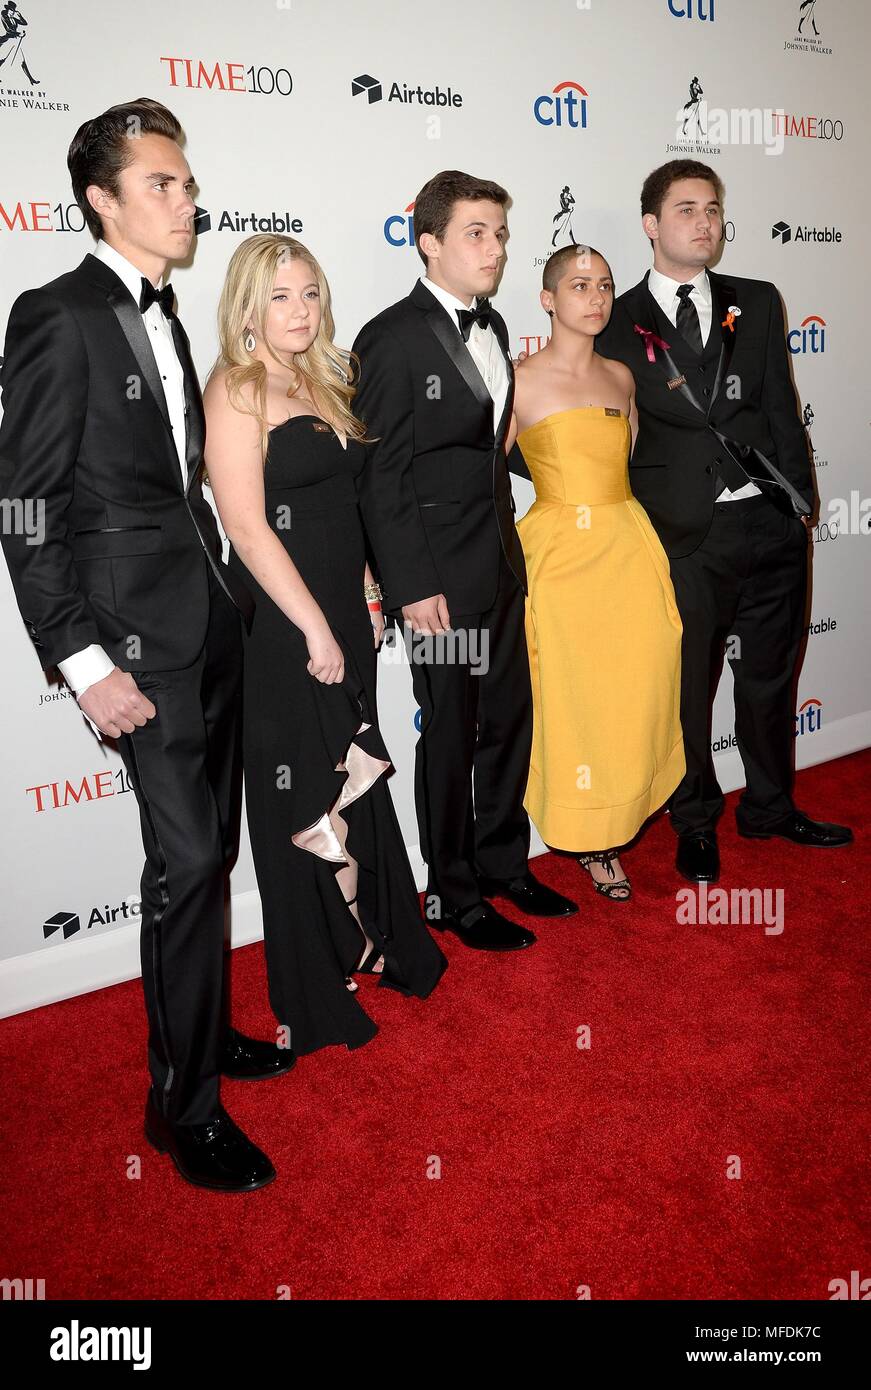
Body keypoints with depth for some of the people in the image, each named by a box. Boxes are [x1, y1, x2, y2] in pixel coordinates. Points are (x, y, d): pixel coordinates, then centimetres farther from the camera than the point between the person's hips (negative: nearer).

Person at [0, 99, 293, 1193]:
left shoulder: (163, 318, 16)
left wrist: (226, 592, 11)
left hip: (210, 619, 8)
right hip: (139, 633, -8)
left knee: (211, 847, 15)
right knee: (186, 860, -6)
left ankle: (200, 1031, 33)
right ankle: (184, 1101, 11)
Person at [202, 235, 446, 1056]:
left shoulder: (321, 385, 13)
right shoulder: (235, 391, -12)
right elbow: (247, 527, -18)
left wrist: (365, 602, 13)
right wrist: (316, 630, -17)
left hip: (341, 617, 8)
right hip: (280, 627, -7)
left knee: (354, 781, 17)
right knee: (302, 801, 5)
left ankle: (372, 943, 36)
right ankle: (317, 990, 23)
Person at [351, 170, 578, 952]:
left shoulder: (492, 326, 12)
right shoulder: (393, 338, -12)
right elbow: (381, 474, -15)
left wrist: (509, 542, 10)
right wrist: (412, 585, -18)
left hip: (500, 561, 8)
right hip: (440, 572, -7)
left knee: (510, 717, 15)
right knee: (450, 733, 4)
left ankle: (504, 862, 33)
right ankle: (455, 894, 21)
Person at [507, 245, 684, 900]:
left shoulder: (622, 377, 12)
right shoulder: (520, 380, -4)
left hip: (629, 548, 5)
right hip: (558, 553, -5)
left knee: (634, 695, 6)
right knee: (573, 703, 1)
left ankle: (619, 816, 29)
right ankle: (592, 841, 19)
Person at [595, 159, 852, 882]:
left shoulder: (757, 303, 11)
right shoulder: (618, 326, 0)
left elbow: (781, 408, 10)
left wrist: (800, 500, 4)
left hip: (772, 524, 4)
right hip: (684, 535, -3)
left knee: (771, 675, 15)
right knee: (687, 686, 7)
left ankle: (770, 807, 34)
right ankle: (696, 823, 26)